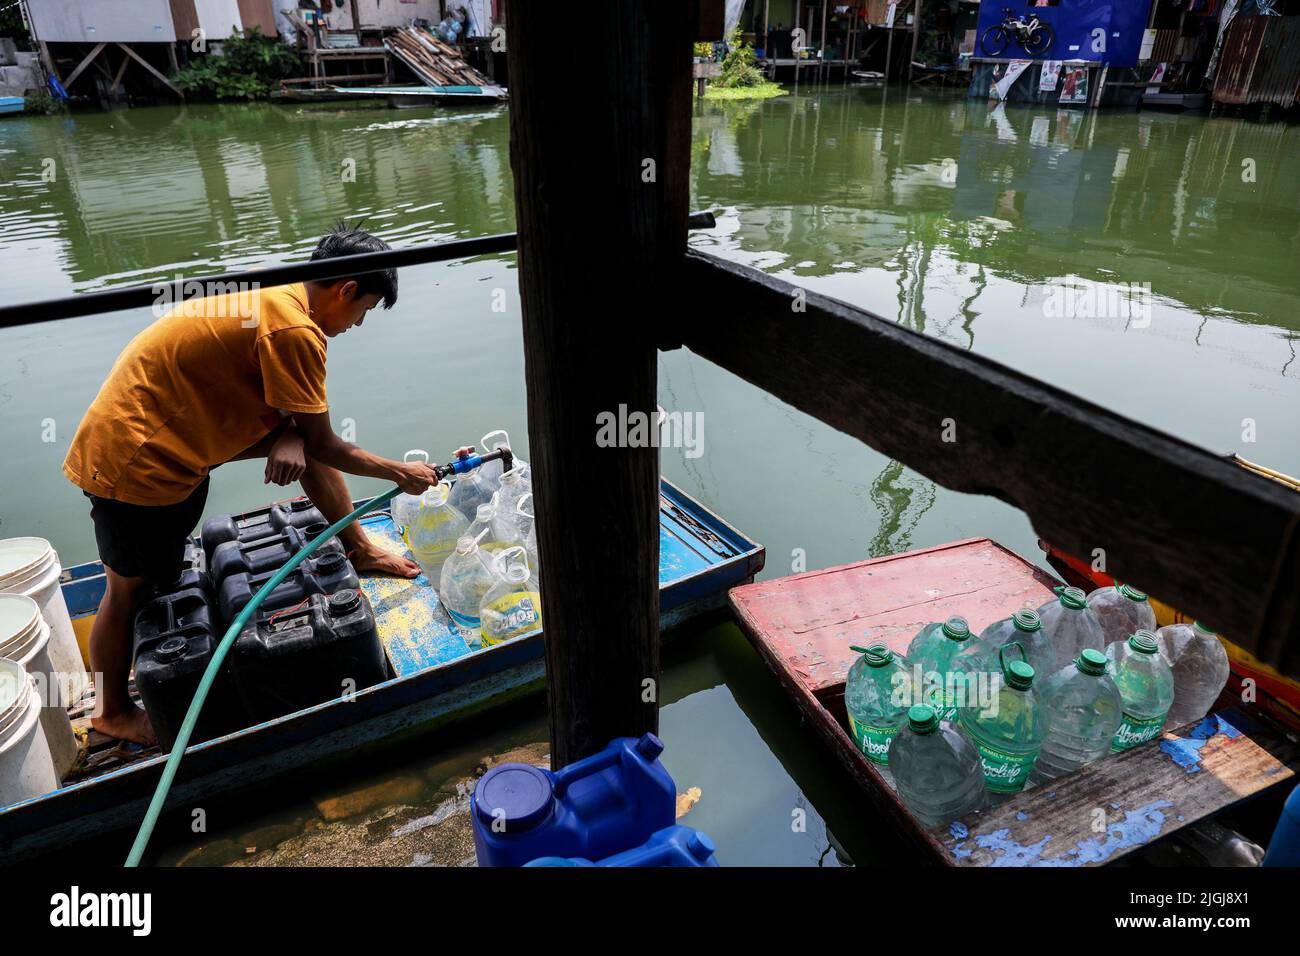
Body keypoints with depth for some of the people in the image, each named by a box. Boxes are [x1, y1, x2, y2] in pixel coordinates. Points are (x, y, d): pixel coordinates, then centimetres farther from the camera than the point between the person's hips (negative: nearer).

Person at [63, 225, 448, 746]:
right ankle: (112, 711, 31)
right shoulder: (293, 329, -26)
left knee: (302, 440, 8)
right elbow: (324, 446, -17)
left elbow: (293, 411, 7)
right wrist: (401, 473, -5)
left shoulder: (274, 296, 4)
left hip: (169, 429, 9)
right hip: (132, 459, -9)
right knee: (132, 588, 8)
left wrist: (287, 439, -16)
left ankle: (358, 549, 24)